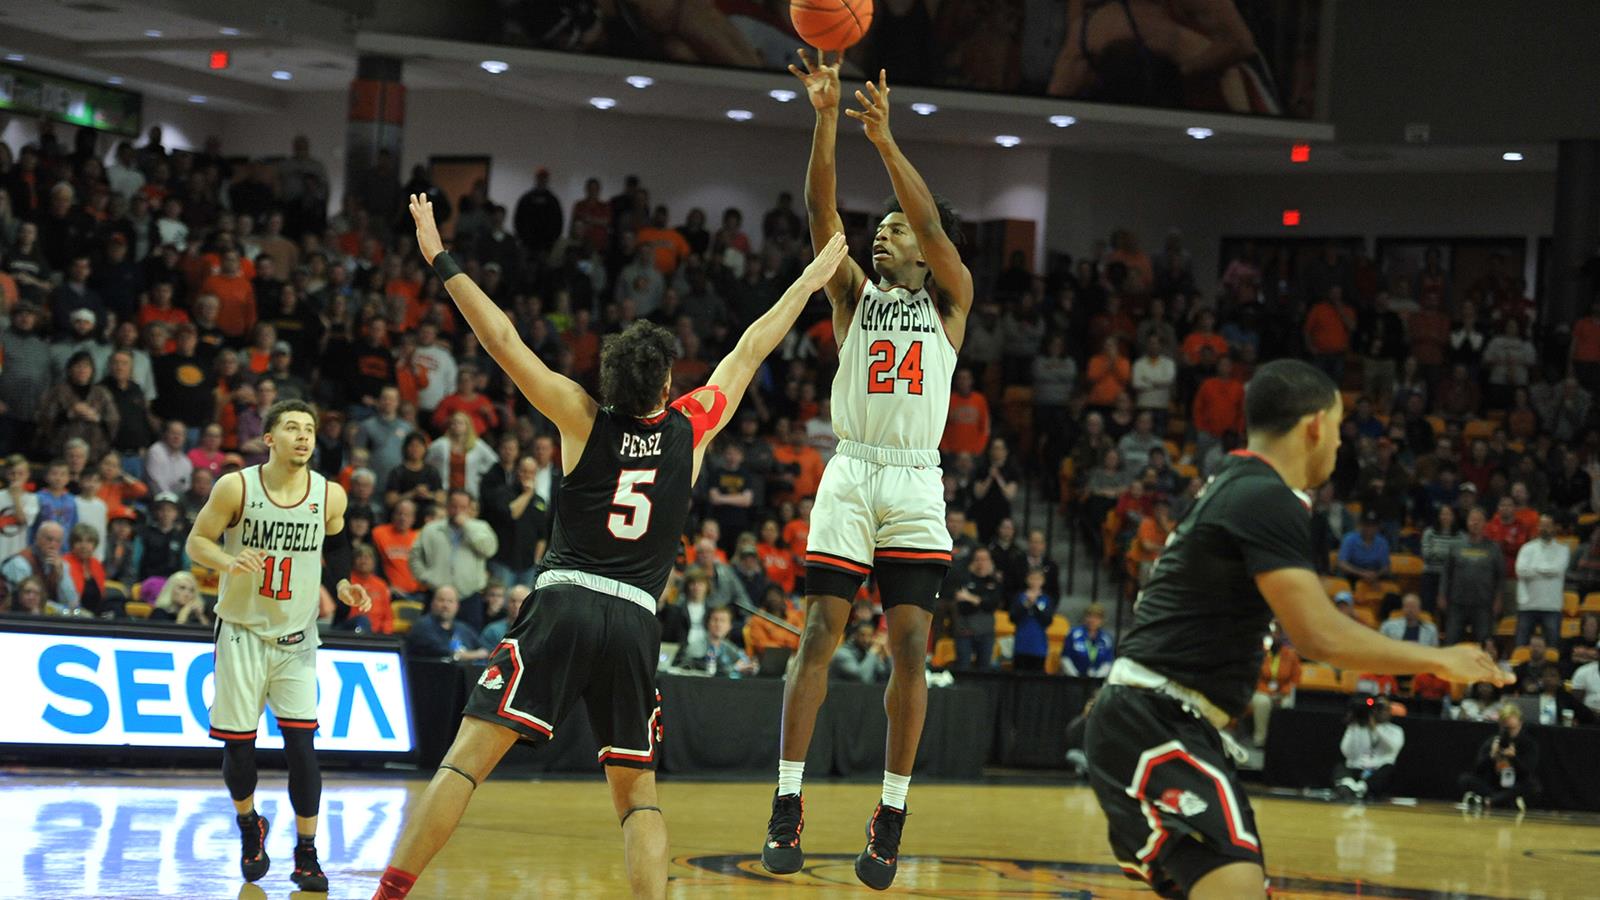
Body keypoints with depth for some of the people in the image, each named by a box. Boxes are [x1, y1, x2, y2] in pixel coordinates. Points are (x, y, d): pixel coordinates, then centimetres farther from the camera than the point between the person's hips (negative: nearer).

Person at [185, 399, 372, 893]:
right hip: (242, 631, -1)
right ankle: (249, 826, 32)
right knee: (238, 744, 2)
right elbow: (197, 541, -5)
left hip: (296, 637, 1)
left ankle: (306, 855, 1)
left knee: (301, 742, -9)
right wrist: (229, 560, -25)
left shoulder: (330, 495, -5)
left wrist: (343, 587, -4)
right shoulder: (235, 487, -12)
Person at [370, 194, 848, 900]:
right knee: (636, 793, 11)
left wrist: (442, 261, 5)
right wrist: (808, 284, 34)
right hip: (637, 622, 2)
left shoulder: (586, 420, 4)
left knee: (467, 757, -8)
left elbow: (502, 340, 1)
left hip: (564, 604, -2)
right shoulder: (691, 428, 9)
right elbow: (750, 349, 22)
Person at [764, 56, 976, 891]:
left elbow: (933, 225, -8)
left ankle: (891, 814, 1)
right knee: (820, 634, -7)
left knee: (910, 645, -5)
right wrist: (825, 118, -15)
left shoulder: (949, 301, 10)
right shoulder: (854, 294, 13)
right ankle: (787, 805, -6)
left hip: (916, 484, 0)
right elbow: (820, 211, -2)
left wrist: (885, 138, -19)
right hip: (850, 476, 1)